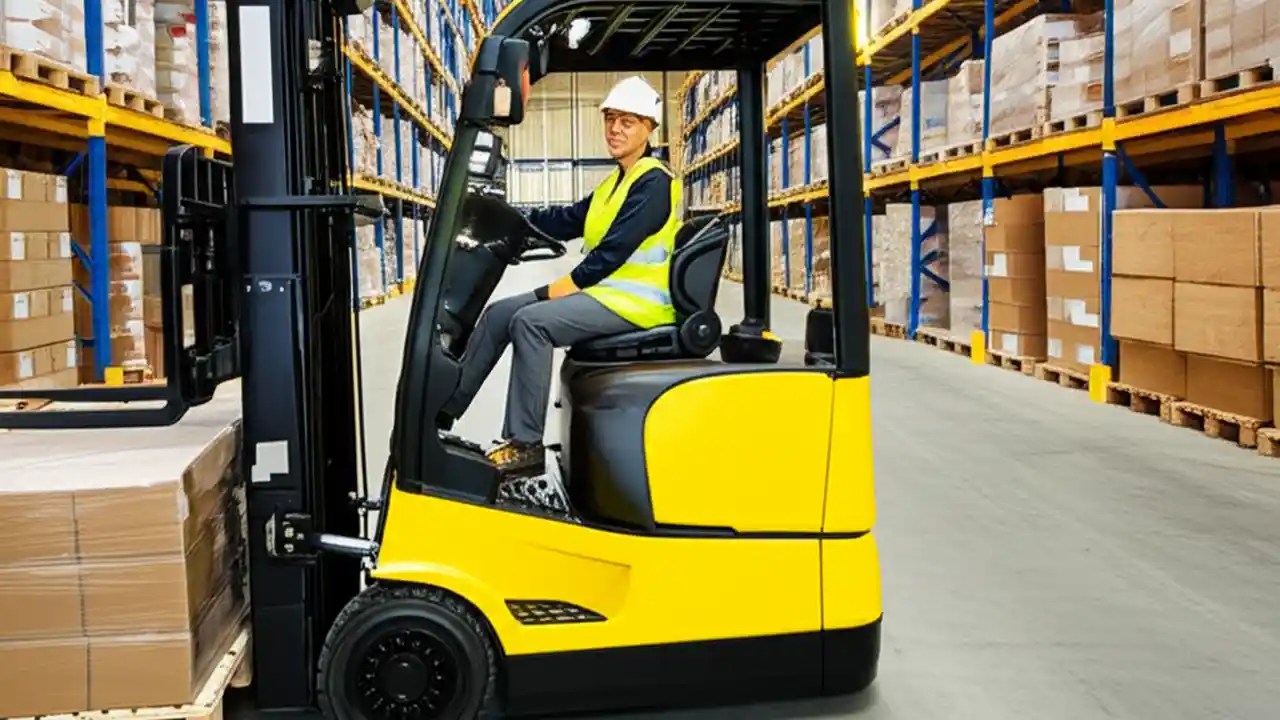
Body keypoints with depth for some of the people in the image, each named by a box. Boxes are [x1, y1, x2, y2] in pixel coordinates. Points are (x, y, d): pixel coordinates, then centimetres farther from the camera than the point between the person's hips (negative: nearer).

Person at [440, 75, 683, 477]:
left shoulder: (653, 182, -12)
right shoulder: (615, 182, 19)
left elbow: (616, 248, -20)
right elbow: (569, 221, 14)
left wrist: (567, 285, -17)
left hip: (635, 300, -10)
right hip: (604, 290, 10)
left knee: (531, 322, -27)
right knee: (499, 314, 3)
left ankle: (526, 445, -24)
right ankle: (444, 410, 6)